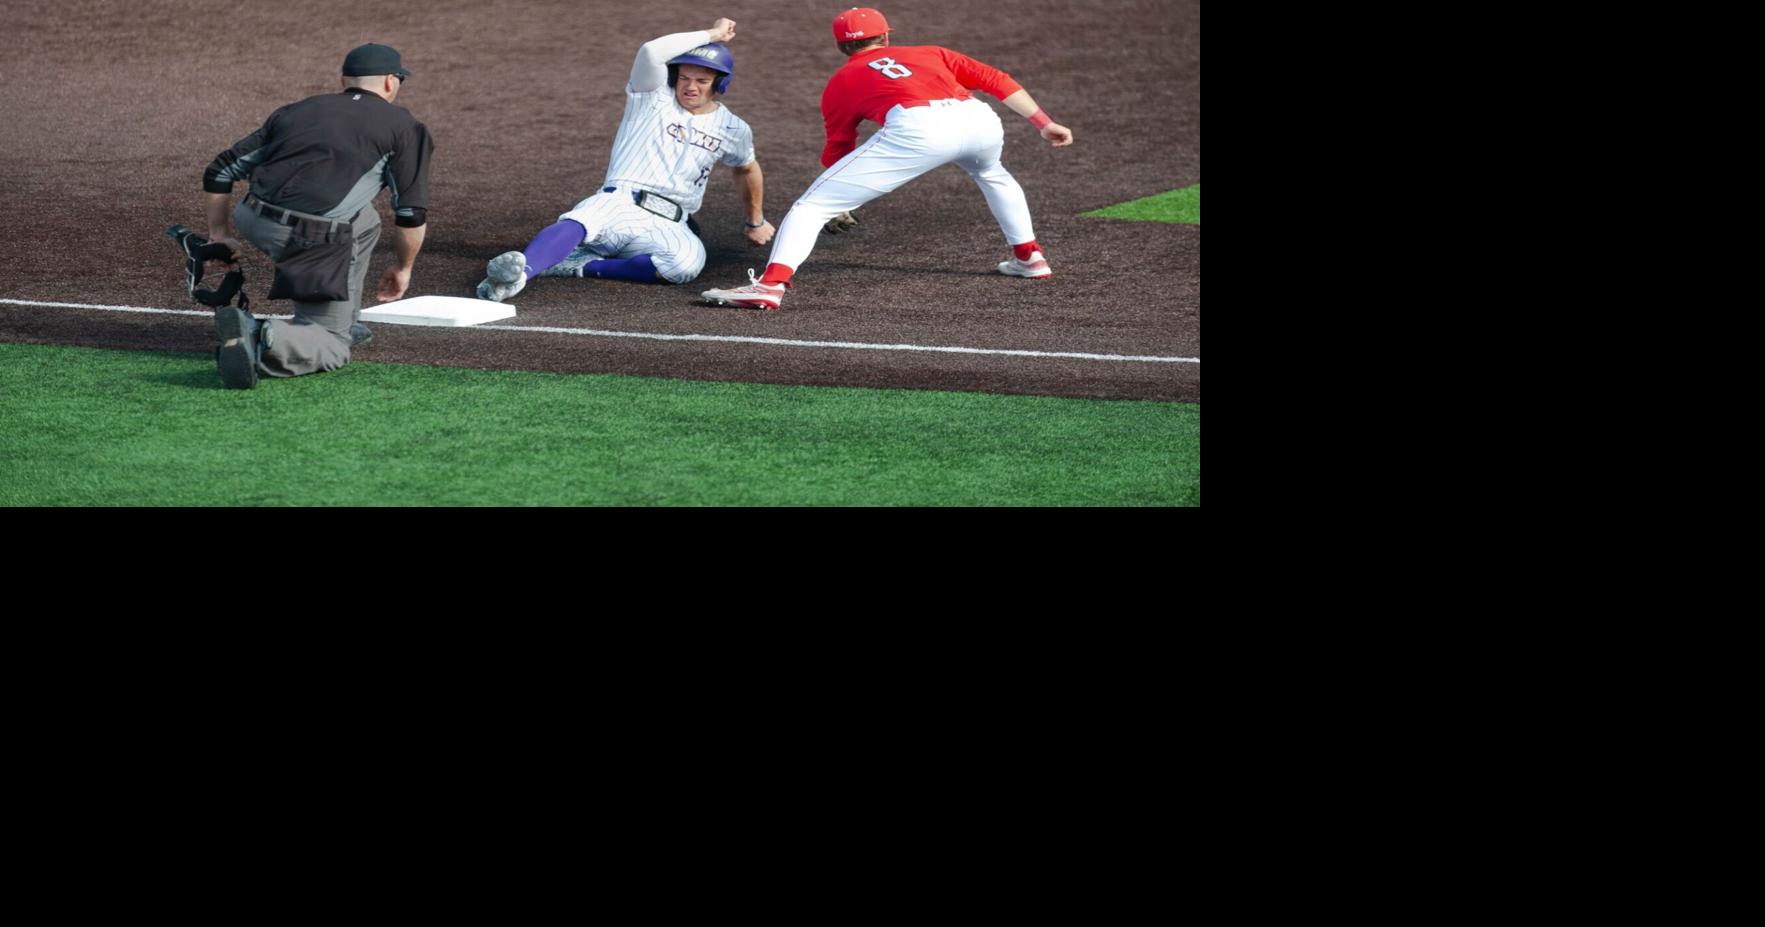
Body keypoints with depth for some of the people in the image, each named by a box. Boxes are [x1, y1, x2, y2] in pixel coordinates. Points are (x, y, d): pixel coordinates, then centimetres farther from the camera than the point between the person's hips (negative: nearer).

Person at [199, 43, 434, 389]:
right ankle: (265, 339, -22)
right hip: (315, 239, -6)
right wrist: (404, 268, 23)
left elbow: (220, 172, 21)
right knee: (332, 347, 6)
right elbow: (411, 213, 7)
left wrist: (219, 235, 28)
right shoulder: (402, 125, 11)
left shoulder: (297, 110, 23)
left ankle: (344, 324, 28)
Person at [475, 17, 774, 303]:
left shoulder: (732, 130, 17)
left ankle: (581, 265, -32)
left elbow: (749, 169, 37)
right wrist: (712, 35, -3)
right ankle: (521, 271, -65)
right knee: (578, 224, -38)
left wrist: (755, 222, 46)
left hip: (666, 227, 2)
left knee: (688, 260, -37)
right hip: (619, 204, -2)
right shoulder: (654, 95, 7)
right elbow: (651, 52, -13)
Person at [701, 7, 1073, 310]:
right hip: (979, 119, 4)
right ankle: (1029, 256, 43)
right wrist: (1044, 123, 28)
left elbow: (837, 152, 33)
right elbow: (998, 81, 27)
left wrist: (838, 209, 47)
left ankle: (771, 284, -17)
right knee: (991, 172, 42)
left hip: (916, 128, -4)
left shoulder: (841, 82, 29)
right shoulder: (930, 54, 36)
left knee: (813, 205, 2)